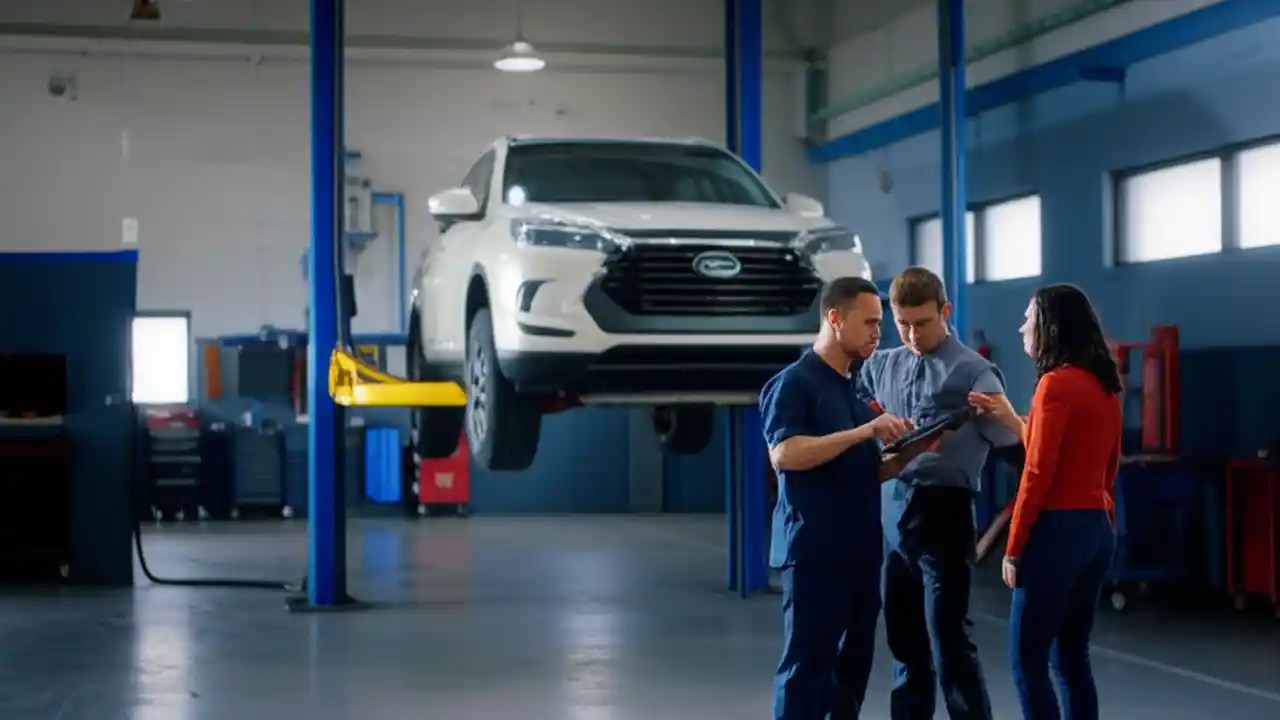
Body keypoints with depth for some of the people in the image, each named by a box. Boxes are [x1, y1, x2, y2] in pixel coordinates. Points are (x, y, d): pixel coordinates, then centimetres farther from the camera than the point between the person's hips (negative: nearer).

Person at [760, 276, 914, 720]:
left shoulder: (858, 387, 17)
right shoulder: (794, 383, -8)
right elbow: (784, 454, -22)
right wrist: (863, 431, -26)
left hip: (860, 551, 8)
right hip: (814, 551, -8)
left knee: (853, 664, 11)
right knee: (807, 665, -5)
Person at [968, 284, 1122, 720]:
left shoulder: (1056, 383, -13)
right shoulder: (1103, 386, 11)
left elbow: (1038, 474, -15)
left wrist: (1013, 547, -10)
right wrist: (1013, 421, 20)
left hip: (1059, 530, -9)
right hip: (1098, 528, 9)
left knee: (1027, 660, -2)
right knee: (1071, 657, 13)